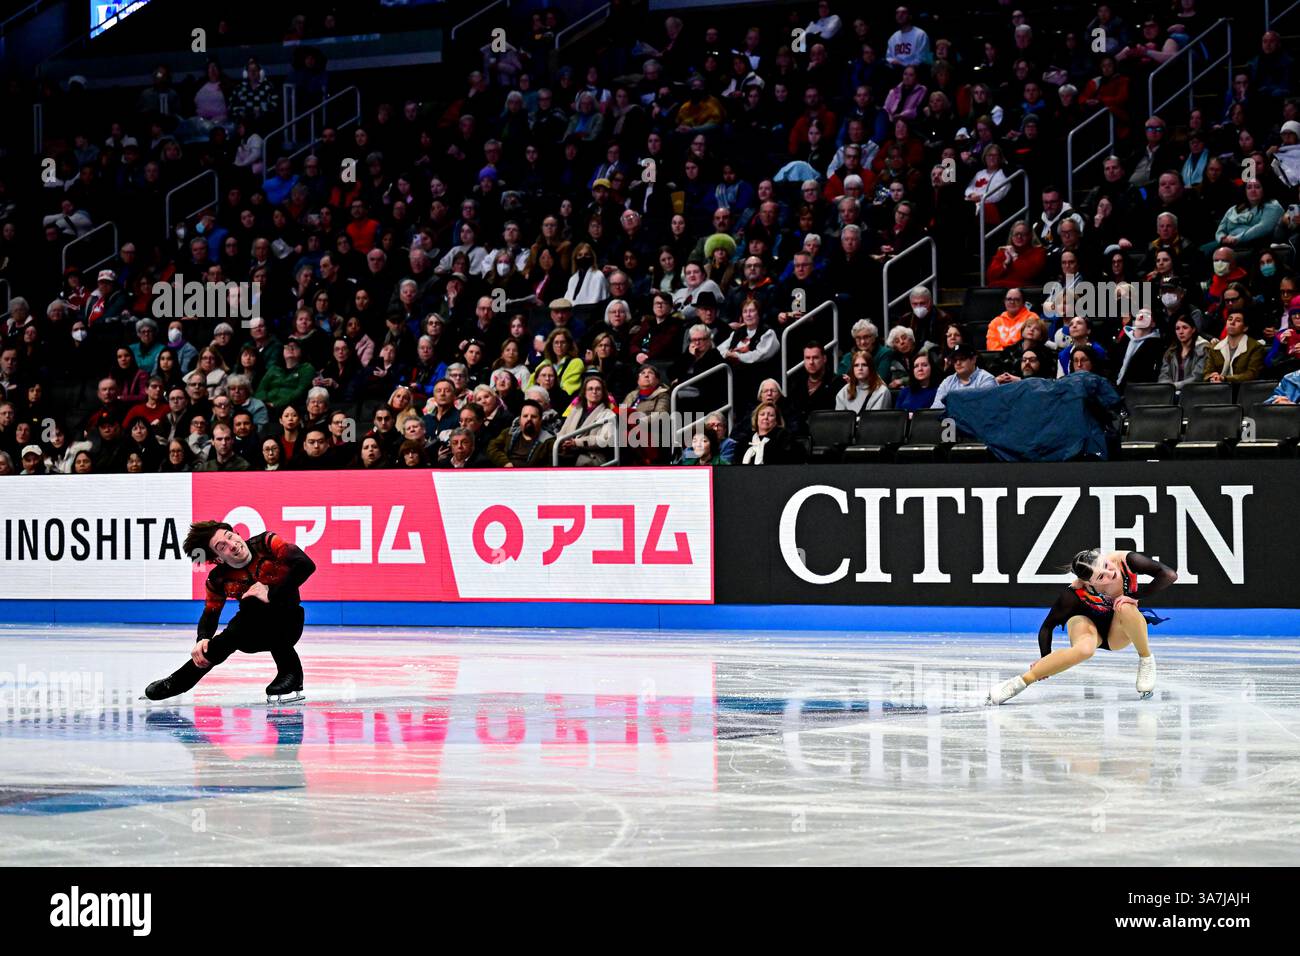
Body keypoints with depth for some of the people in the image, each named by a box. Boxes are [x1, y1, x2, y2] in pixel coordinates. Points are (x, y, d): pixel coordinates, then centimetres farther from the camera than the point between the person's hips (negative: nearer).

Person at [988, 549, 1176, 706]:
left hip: (1118, 634, 2)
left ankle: (1146, 660, -10)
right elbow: (1048, 625, -21)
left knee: (1125, 608, -36)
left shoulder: (1125, 561, -30)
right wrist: (1044, 658, -27)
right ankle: (1019, 682, -29)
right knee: (1084, 648, -39)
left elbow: (1169, 575, -30)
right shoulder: (1076, 592, -32)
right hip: (1087, 622, -2)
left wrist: (1135, 596, -33)